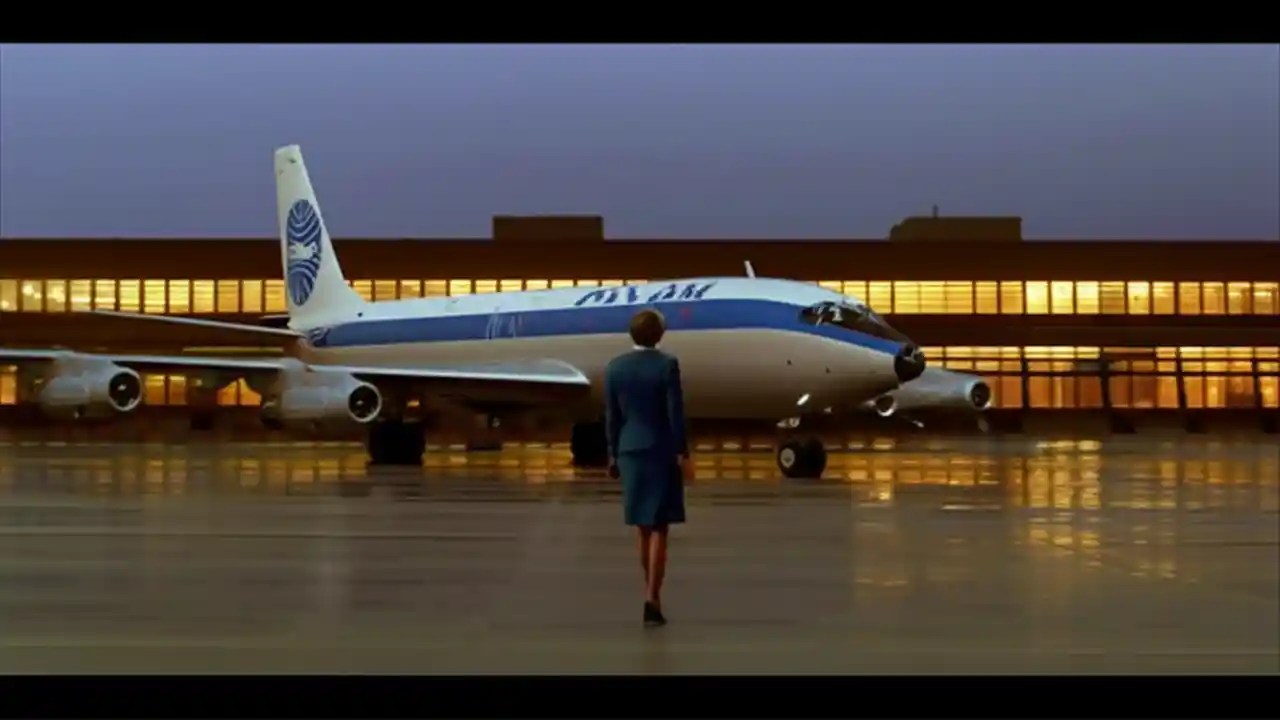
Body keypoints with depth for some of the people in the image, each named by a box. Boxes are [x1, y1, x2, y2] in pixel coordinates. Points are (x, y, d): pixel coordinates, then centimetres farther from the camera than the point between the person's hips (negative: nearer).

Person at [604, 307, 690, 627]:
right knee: (659, 529, -2)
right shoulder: (668, 364, -11)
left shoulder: (615, 367, 0)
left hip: (631, 451, 4)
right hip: (663, 453, -4)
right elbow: (676, 412, -12)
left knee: (643, 527, 16)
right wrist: (682, 453, -7)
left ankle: (653, 593, 25)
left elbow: (612, 416, 4)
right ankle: (652, 598, -11)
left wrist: (614, 454, 12)